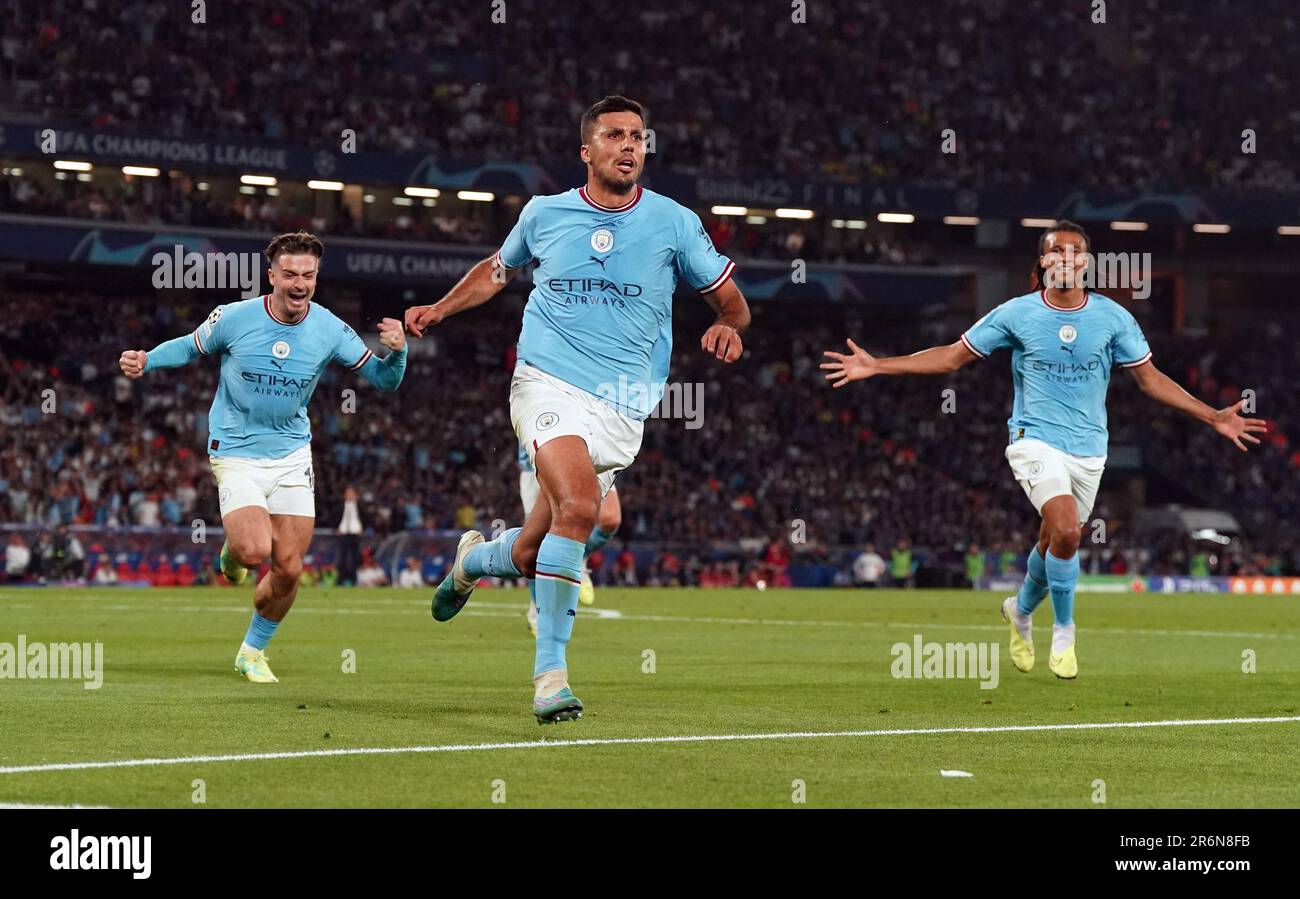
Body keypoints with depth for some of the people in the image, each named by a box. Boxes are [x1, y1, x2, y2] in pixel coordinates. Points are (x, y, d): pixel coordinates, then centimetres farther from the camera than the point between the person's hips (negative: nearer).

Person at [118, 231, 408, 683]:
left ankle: (253, 652, 25)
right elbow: (190, 346, 6)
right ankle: (233, 548, 17)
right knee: (255, 551, -23)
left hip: (292, 454, 3)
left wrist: (396, 350, -22)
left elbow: (384, 378, 0)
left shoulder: (330, 329, -8)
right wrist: (146, 360, -12)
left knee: (288, 569, 0)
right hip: (236, 453, -3)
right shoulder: (234, 318, -13)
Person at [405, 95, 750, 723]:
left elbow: (731, 299, 11)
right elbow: (498, 270, 27)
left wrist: (728, 327, -12)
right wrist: (439, 309, 15)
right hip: (548, 383, -2)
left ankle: (473, 561, 42)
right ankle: (550, 672, -24)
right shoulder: (544, 214, 7)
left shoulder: (674, 223, 4)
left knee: (531, 555, 3)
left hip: (621, 409, 2)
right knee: (579, 505, -29)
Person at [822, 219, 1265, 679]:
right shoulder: (1016, 314, -5)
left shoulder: (1113, 317, -1)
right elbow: (951, 356, 2)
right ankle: (1064, 631, -4)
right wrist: (876, 366, -4)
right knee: (1065, 531, -24)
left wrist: (1214, 417, 2)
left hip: (1089, 450, 3)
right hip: (1036, 440, -3)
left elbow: (1150, 378, 8)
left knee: (1054, 542, 10)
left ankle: (1021, 609, 42)